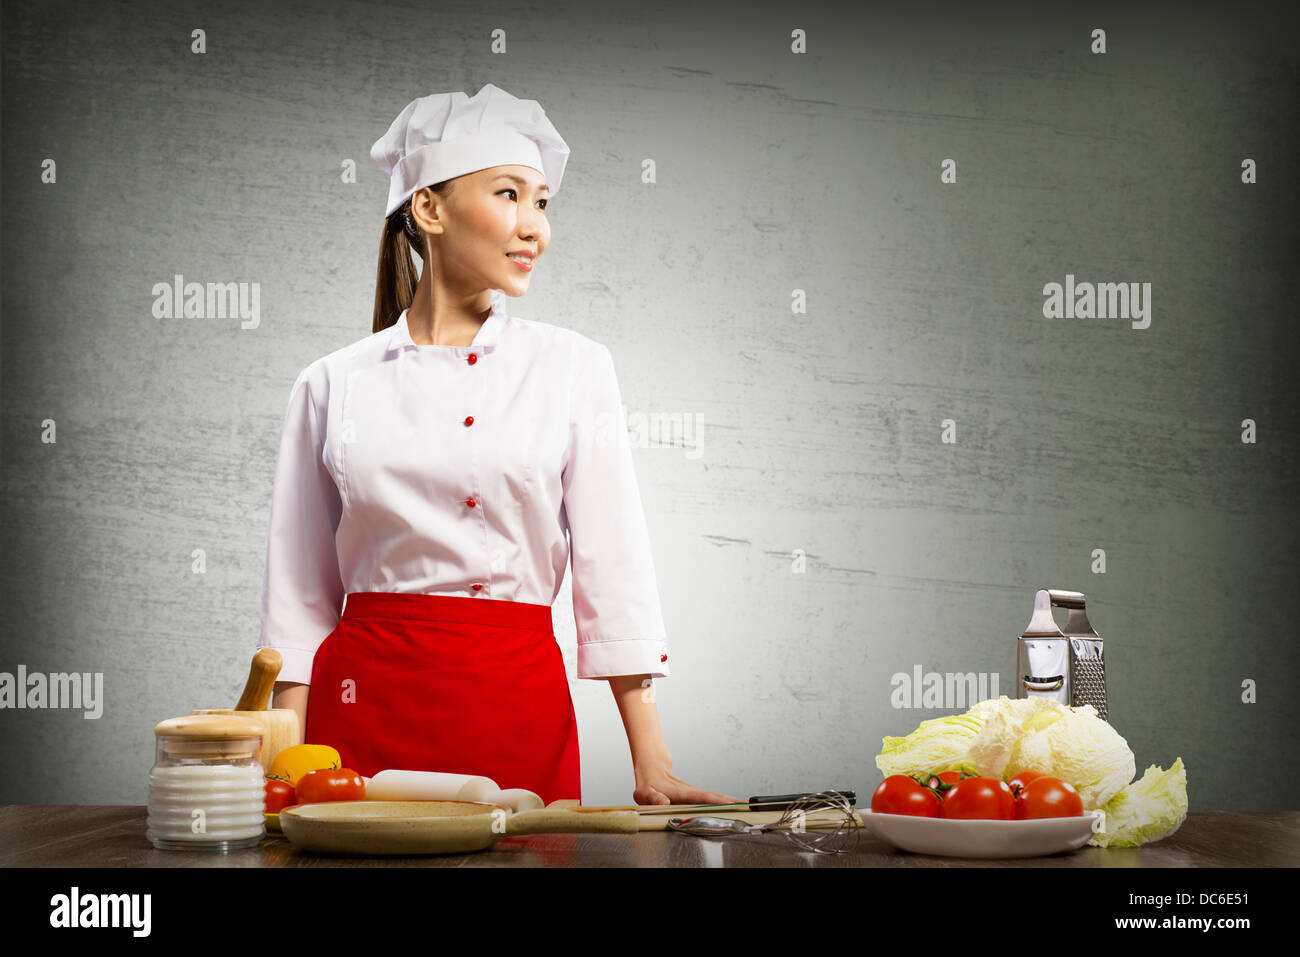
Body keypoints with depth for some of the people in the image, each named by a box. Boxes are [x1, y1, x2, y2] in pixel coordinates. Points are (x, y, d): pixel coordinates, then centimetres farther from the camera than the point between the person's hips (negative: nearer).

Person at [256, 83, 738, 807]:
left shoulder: (574, 368, 3)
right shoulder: (333, 384, 5)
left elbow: (615, 572, 0)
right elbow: (302, 596, 8)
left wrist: (652, 764, -5)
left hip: (519, 711, 0)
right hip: (363, 702, 0)